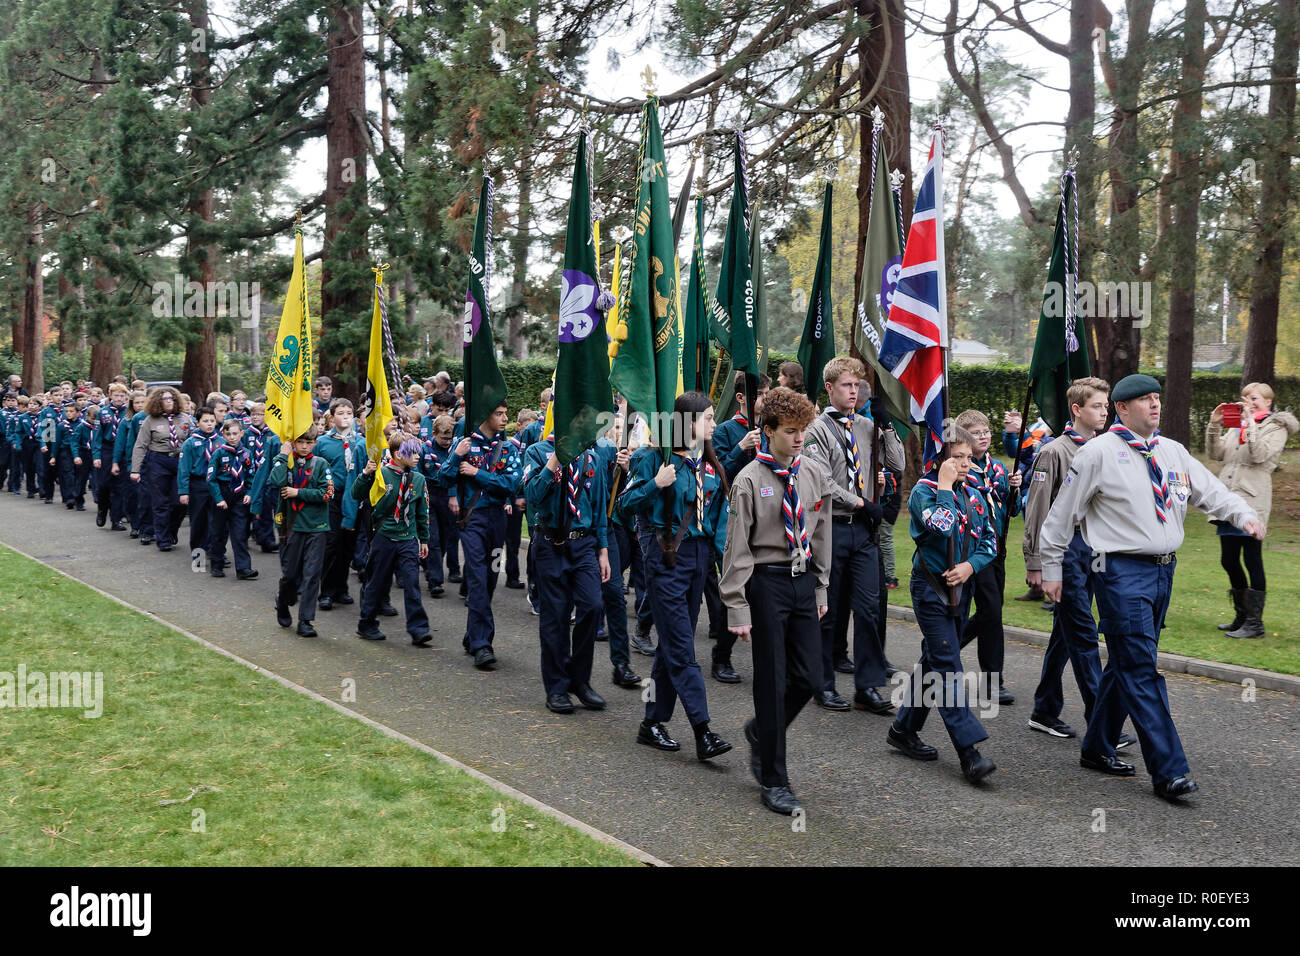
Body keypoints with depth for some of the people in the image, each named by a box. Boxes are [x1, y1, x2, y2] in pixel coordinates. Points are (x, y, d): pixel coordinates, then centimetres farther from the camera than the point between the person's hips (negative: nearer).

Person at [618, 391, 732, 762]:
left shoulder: (709, 463, 11)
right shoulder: (656, 457, -8)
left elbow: (719, 512, 15)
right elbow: (626, 502, -8)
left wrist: (725, 552, 5)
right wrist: (656, 484, -22)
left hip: (699, 555, 7)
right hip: (666, 556, -7)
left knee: (673, 644, 11)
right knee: (681, 646, -8)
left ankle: (653, 723, 20)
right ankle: (702, 732, -11)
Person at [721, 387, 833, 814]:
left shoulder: (815, 475, 5)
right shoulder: (750, 481, -11)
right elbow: (737, 548, -10)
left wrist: (821, 588, 15)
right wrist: (738, 609, -12)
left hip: (804, 579, 5)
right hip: (767, 582, -5)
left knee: (809, 678, 5)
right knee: (772, 681, 0)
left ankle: (761, 731, 35)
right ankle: (773, 781, 11)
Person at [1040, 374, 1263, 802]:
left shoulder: (1173, 452, 13)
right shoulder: (1098, 453, -6)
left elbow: (1210, 490, 10)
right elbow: (1062, 511, -2)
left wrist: (1244, 515, -10)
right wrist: (1051, 567, 0)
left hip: (1163, 570, 7)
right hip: (1122, 573, -7)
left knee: (1125, 664, 15)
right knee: (1140, 672, -8)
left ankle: (1097, 748, 29)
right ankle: (1169, 771, -6)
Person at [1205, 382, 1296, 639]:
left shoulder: (1276, 427, 1)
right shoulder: (1237, 425, 19)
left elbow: (1259, 454, -16)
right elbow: (1216, 454, 11)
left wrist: (1251, 422, -15)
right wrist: (1214, 425, 0)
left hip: (1252, 500, -7)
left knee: (1252, 561, -5)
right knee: (1229, 561, 10)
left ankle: (1255, 623, 0)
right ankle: (1242, 617, 23)